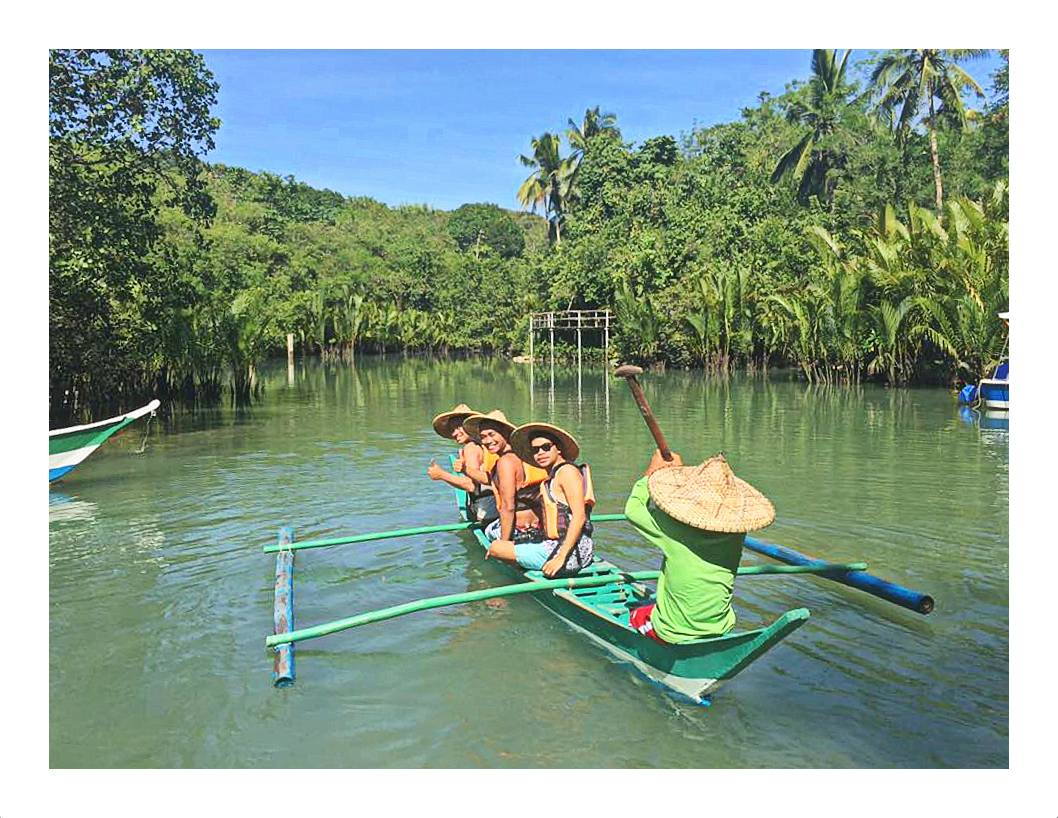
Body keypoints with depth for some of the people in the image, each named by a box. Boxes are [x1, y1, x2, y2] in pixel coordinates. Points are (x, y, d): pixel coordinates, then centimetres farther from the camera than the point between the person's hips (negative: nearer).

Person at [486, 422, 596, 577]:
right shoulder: (552, 477, 18)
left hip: (571, 551, -10)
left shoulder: (567, 470, -10)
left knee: (495, 547, -6)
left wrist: (561, 557, -23)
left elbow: (580, 517, -18)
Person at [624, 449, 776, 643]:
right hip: (720, 631, 4)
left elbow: (632, 508, -6)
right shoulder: (736, 535, -13)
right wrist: (680, 470, 17)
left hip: (671, 634, -4)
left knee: (636, 614, 26)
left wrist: (651, 473, 7)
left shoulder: (675, 531, -24)